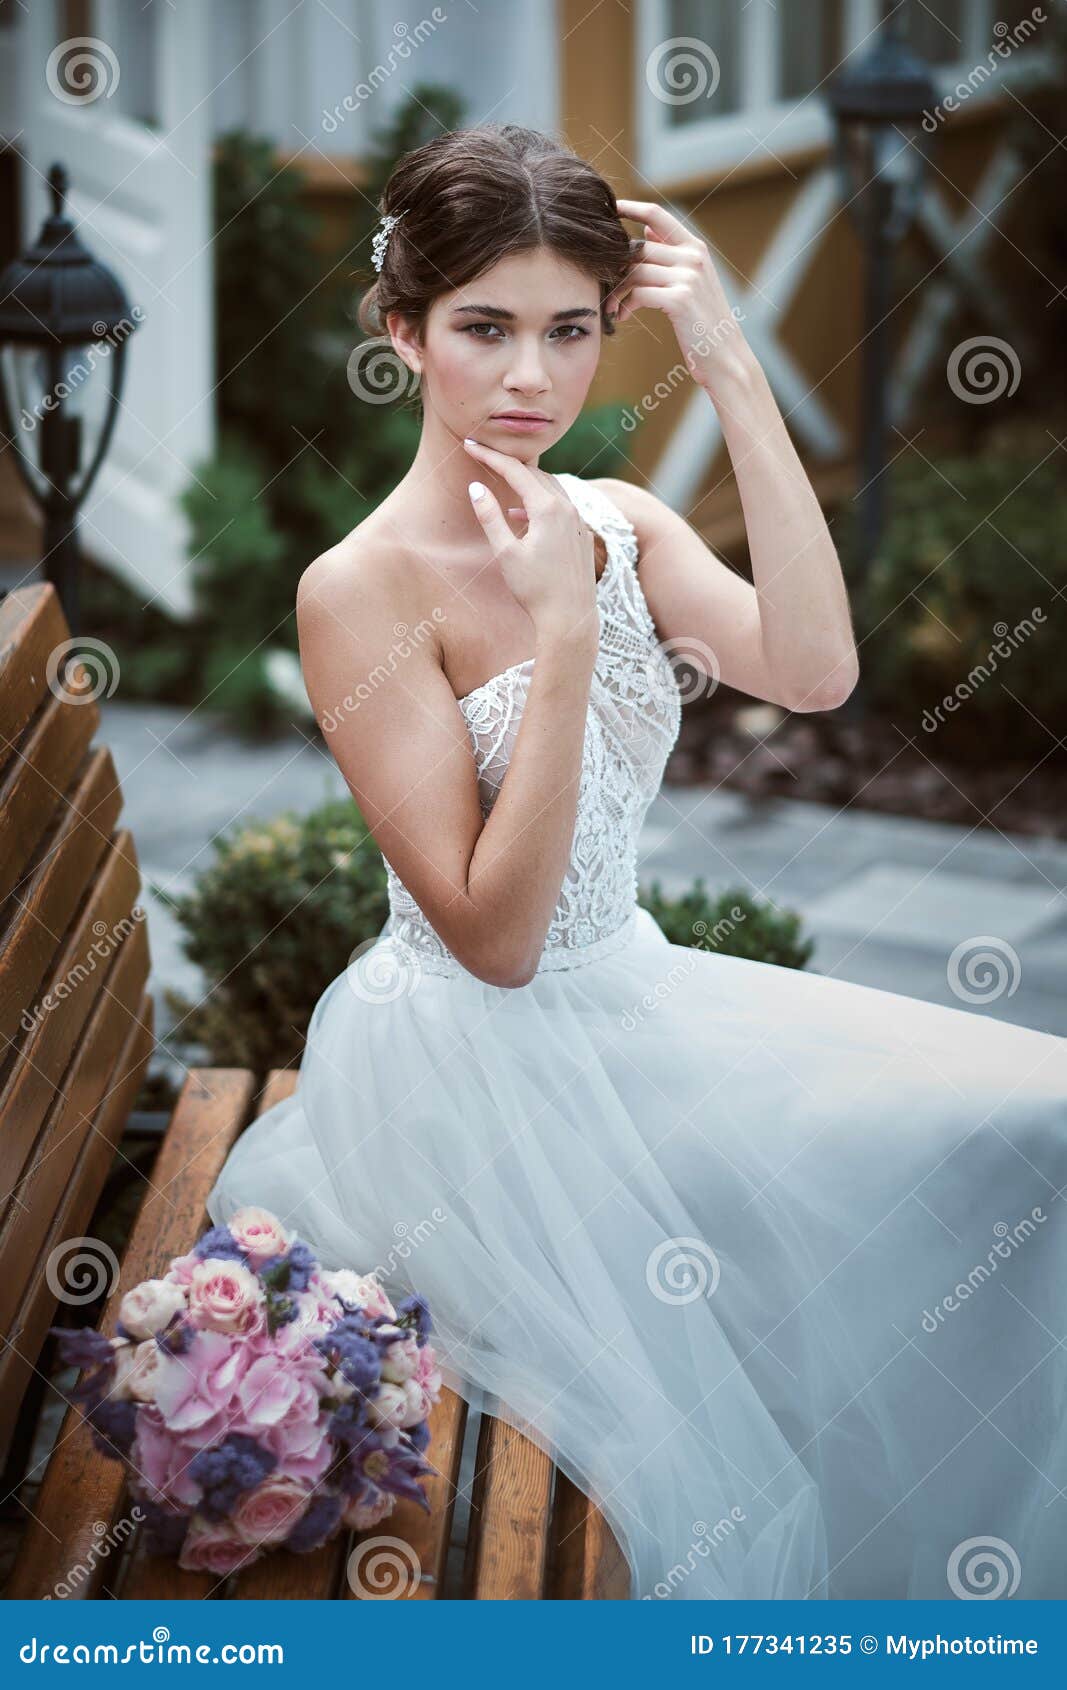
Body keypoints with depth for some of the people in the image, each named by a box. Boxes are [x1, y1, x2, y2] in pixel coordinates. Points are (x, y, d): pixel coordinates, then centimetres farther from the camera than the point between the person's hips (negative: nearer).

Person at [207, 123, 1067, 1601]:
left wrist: (735, 377, -19)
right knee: (714, 1488, -22)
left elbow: (815, 670, -18)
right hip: (469, 1071, -7)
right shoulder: (362, 590, -16)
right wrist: (564, 633, -27)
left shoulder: (618, 524, 3)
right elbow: (492, 933, -20)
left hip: (633, 1004, 7)